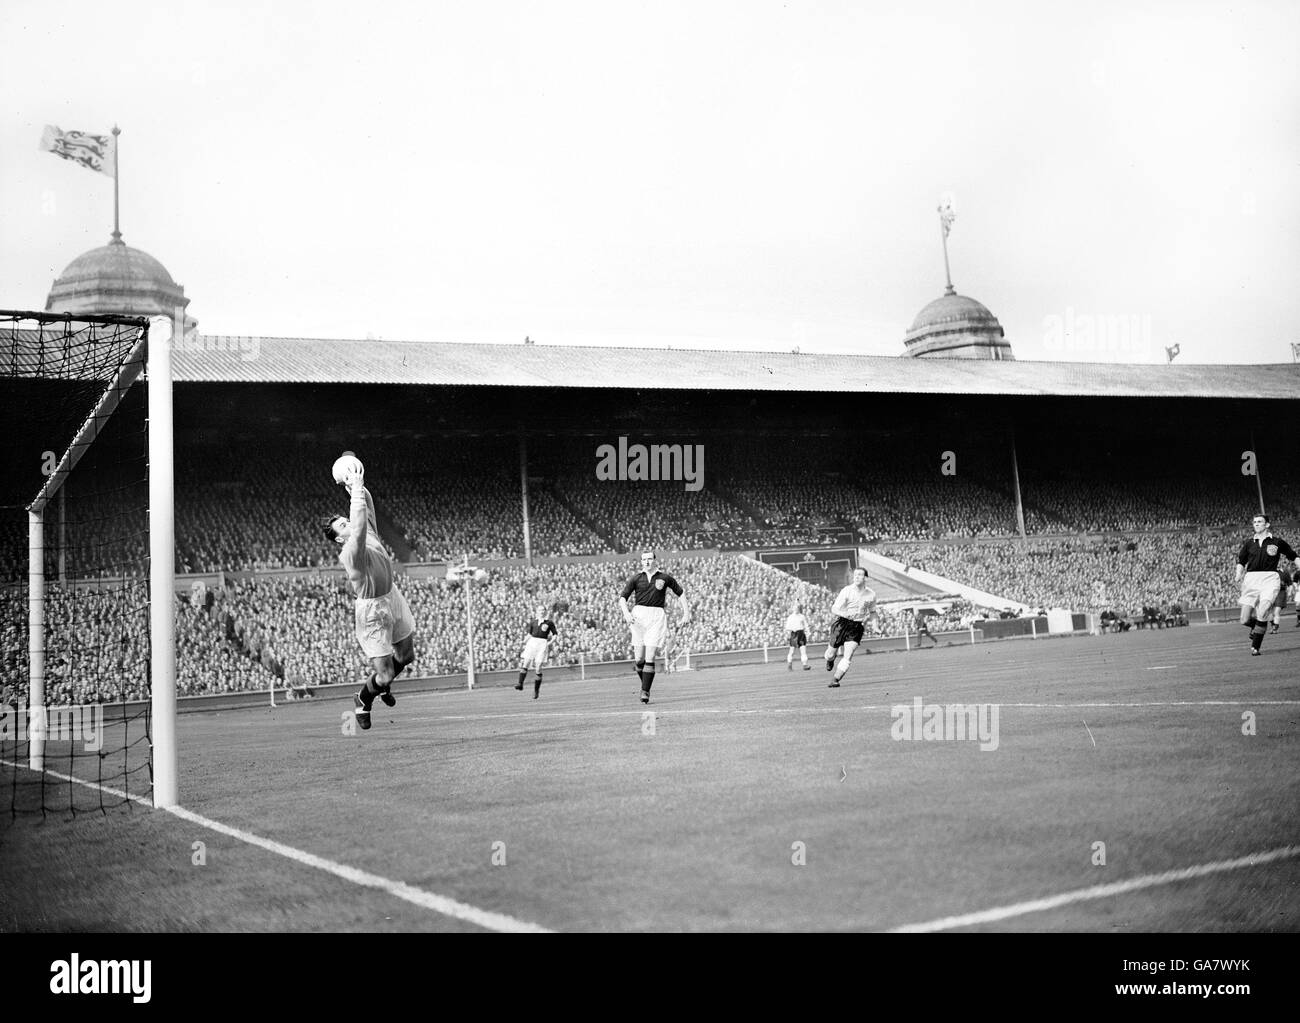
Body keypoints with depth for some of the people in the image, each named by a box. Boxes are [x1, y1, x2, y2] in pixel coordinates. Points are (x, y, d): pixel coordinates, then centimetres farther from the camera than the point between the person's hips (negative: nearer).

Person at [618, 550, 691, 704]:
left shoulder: (664, 577, 7)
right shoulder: (636, 578, 7)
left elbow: (680, 593, 17)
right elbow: (622, 597, 5)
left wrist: (686, 613, 9)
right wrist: (626, 613, -13)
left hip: (657, 617, -1)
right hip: (638, 617, 1)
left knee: (650, 658, -10)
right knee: (639, 660, -1)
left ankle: (645, 691, -7)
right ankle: (644, 685, 21)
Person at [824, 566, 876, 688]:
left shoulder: (871, 594, 1)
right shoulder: (847, 591, -9)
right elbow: (834, 609, -12)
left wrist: (867, 617, 0)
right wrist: (845, 614, -30)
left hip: (857, 627, 1)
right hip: (841, 623, -1)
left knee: (848, 656, -13)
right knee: (832, 652, 8)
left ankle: (835, 680, -6)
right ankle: (830, 659, 45)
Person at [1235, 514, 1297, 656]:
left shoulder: (1277, 542, 7)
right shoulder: (1249, 543, 13)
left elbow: (1294, 556, 16)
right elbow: (1241, 562, 17)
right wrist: (1239, 574, -1)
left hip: (1270, 579, -3)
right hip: (1251, 579, 3)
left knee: (1262, 614, -23)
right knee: (1245, 620, -4)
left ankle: (1255, 647, -9)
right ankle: (1255, 627, 33)